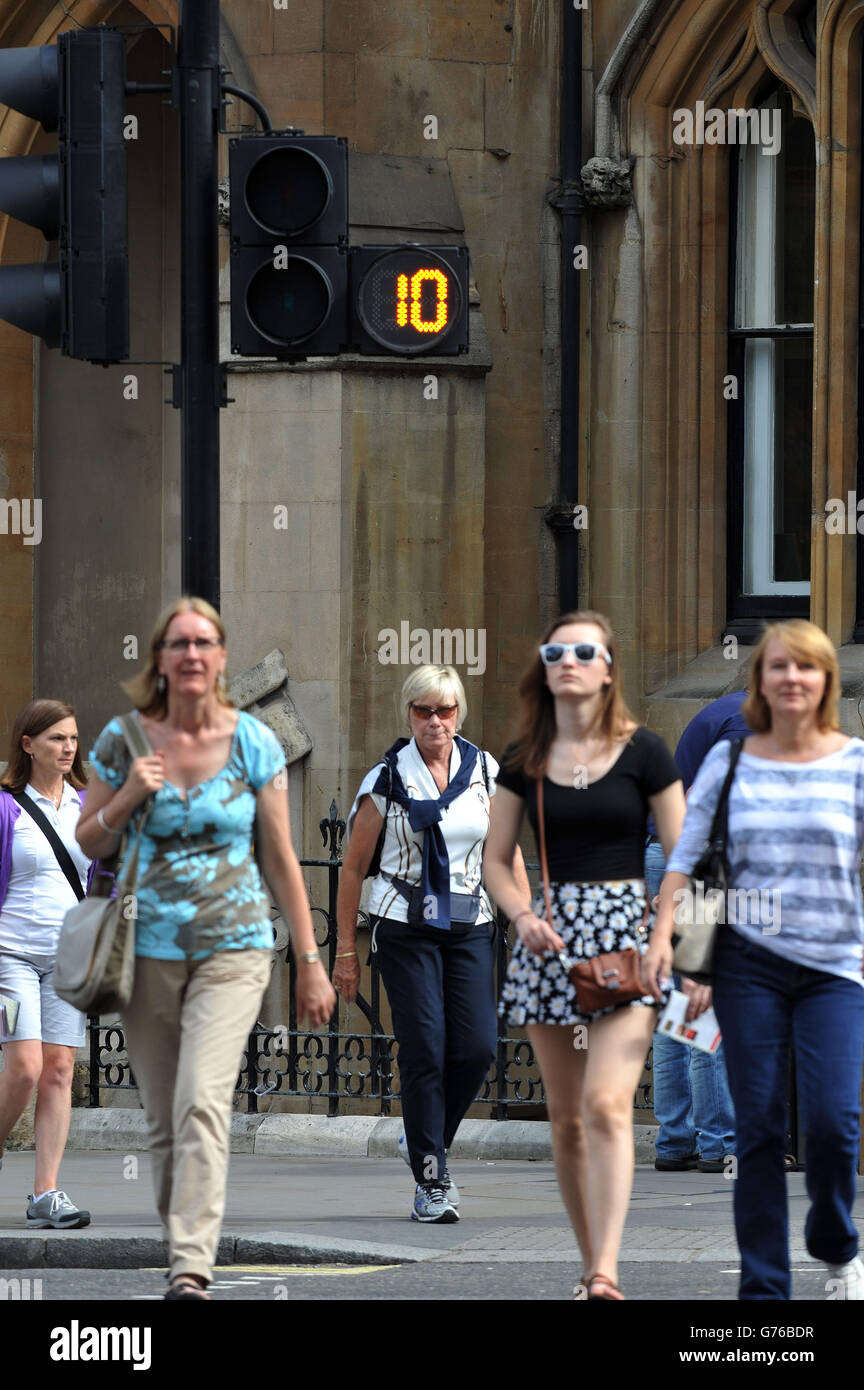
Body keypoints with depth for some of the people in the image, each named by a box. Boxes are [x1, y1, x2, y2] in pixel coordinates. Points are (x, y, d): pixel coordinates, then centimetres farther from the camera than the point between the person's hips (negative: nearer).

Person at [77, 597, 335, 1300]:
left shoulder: (253, 742, 1)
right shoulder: (124, 739, 2)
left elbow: (281, 858, 6)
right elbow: (90, 843, 11)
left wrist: (310, 961, 4)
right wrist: (128, 798, -11)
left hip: (232, 951, -2)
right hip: (148, 951, 2)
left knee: (202, 1103, -19)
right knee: (163, 1120, 6)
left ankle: (191, 1268, -26)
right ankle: (180, 1248, 21)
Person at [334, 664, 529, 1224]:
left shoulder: (485, 772, 5)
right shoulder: (387, 779, -1)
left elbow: (509, 857, 8)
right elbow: (354, 867, 4)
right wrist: (346, 951, 2)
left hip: (471, 925, 3)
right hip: (406, 927, -2)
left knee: (477, 1046, -8)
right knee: (425, 1048, -10)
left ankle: (427, 1140, 19)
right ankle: (432, 1181, -4)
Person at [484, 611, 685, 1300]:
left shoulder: (643, 753, 0)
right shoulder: (526, 760, 8)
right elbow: (496, 859, 13)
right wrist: (523, 916, -7)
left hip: (628, 929, -4)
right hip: (552, 933, 4)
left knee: (607, 1103, -18)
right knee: (566, 1116, 6)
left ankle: (606, 1275, -25)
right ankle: (592, 1263, 16)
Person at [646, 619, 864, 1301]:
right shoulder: (728, 761, 7)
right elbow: (687, 855, 8)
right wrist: (663, 934, -5)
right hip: (750, 960, 1)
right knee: (758, 1126, -1)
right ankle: (764, 1286, 5)